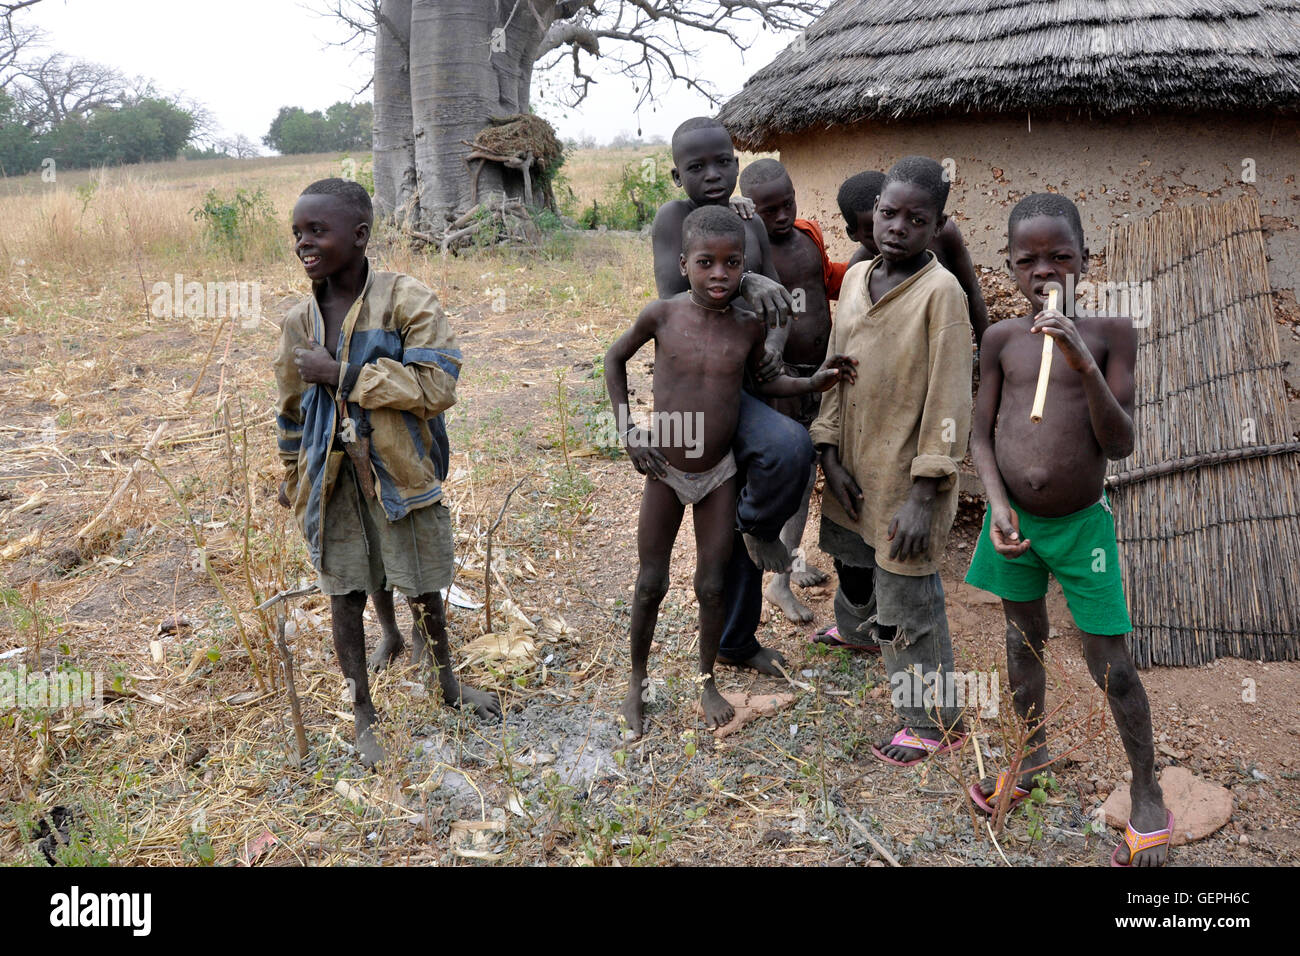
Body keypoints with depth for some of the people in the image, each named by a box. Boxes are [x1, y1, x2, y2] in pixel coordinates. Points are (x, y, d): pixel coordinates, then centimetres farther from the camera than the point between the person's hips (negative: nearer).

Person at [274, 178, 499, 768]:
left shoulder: (405, 300, -12)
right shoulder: (299, 321, 2)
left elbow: (437, 386, -23)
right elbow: (291, 413, 14)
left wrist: (341, 374, -21)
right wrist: (295, 484, 20)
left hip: (401, 471, -3)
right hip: (333, 477, 3)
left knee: (423, 589, 12)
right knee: (344, 595, 10)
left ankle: (447, 685, 38)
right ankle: (362, 712, 30)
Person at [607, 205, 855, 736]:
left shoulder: (749, 326, -9)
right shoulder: (662, 315, -14)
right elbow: (615, 358, 4)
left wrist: (813, 382, -5)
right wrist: (627, 427, -3)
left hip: (718, 473, 1)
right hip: (664, 471, -1)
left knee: (712, 585, 9)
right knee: (651, 584, 8)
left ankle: (707, 680, 32)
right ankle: (638, 681, 31)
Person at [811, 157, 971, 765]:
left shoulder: (941, 291, -17)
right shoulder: (856, 278, 3)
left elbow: (948, 400, -19)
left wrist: (923, 496, -20)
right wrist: (830, 455, 0)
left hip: (906, 475, -7)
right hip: (854, 465, 7)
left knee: (905, 603, 1)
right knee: (854, 563, 29)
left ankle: (933, 723, 19)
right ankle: (854, 628, 60)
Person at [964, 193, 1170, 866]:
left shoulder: (1109, 331, -7)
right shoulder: (1002, 338, -1)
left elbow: (1121, 443, -10)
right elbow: (981, 435, 3)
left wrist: (1085, 365, -23)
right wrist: (998, 504, -12)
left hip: (1083, 525, -2)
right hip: (1013, 520, 3)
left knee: (1111, 665, 4)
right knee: (1022, 642, 20)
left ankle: (1148, 795, 25)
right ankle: (1034, 750, 44)